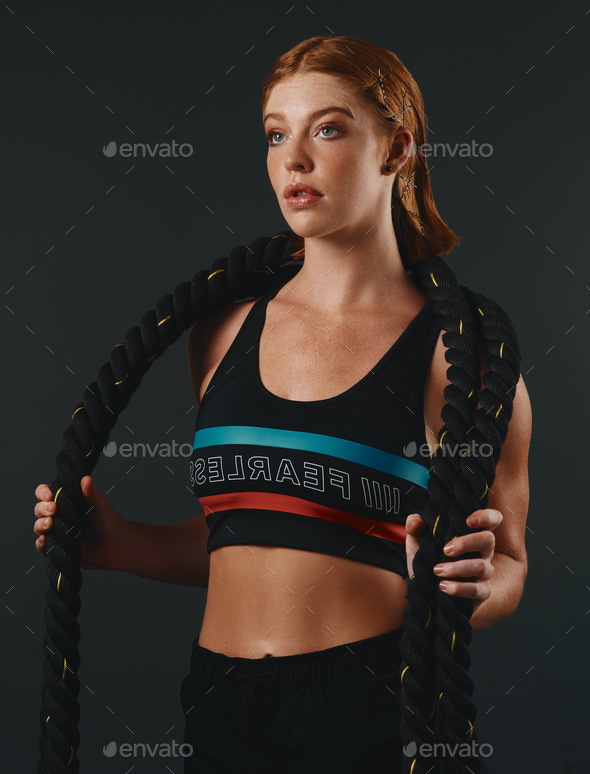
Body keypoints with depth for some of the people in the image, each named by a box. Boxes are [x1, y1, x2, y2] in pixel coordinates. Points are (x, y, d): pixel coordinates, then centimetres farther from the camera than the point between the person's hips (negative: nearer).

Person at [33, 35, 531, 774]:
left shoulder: (455, 349, -4)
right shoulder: (224, 332, 9)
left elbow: (508, 567, 3)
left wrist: (468, 584, -18)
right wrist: (118, 542, 5)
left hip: (369, 710, -4)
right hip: (219, 707, 4)